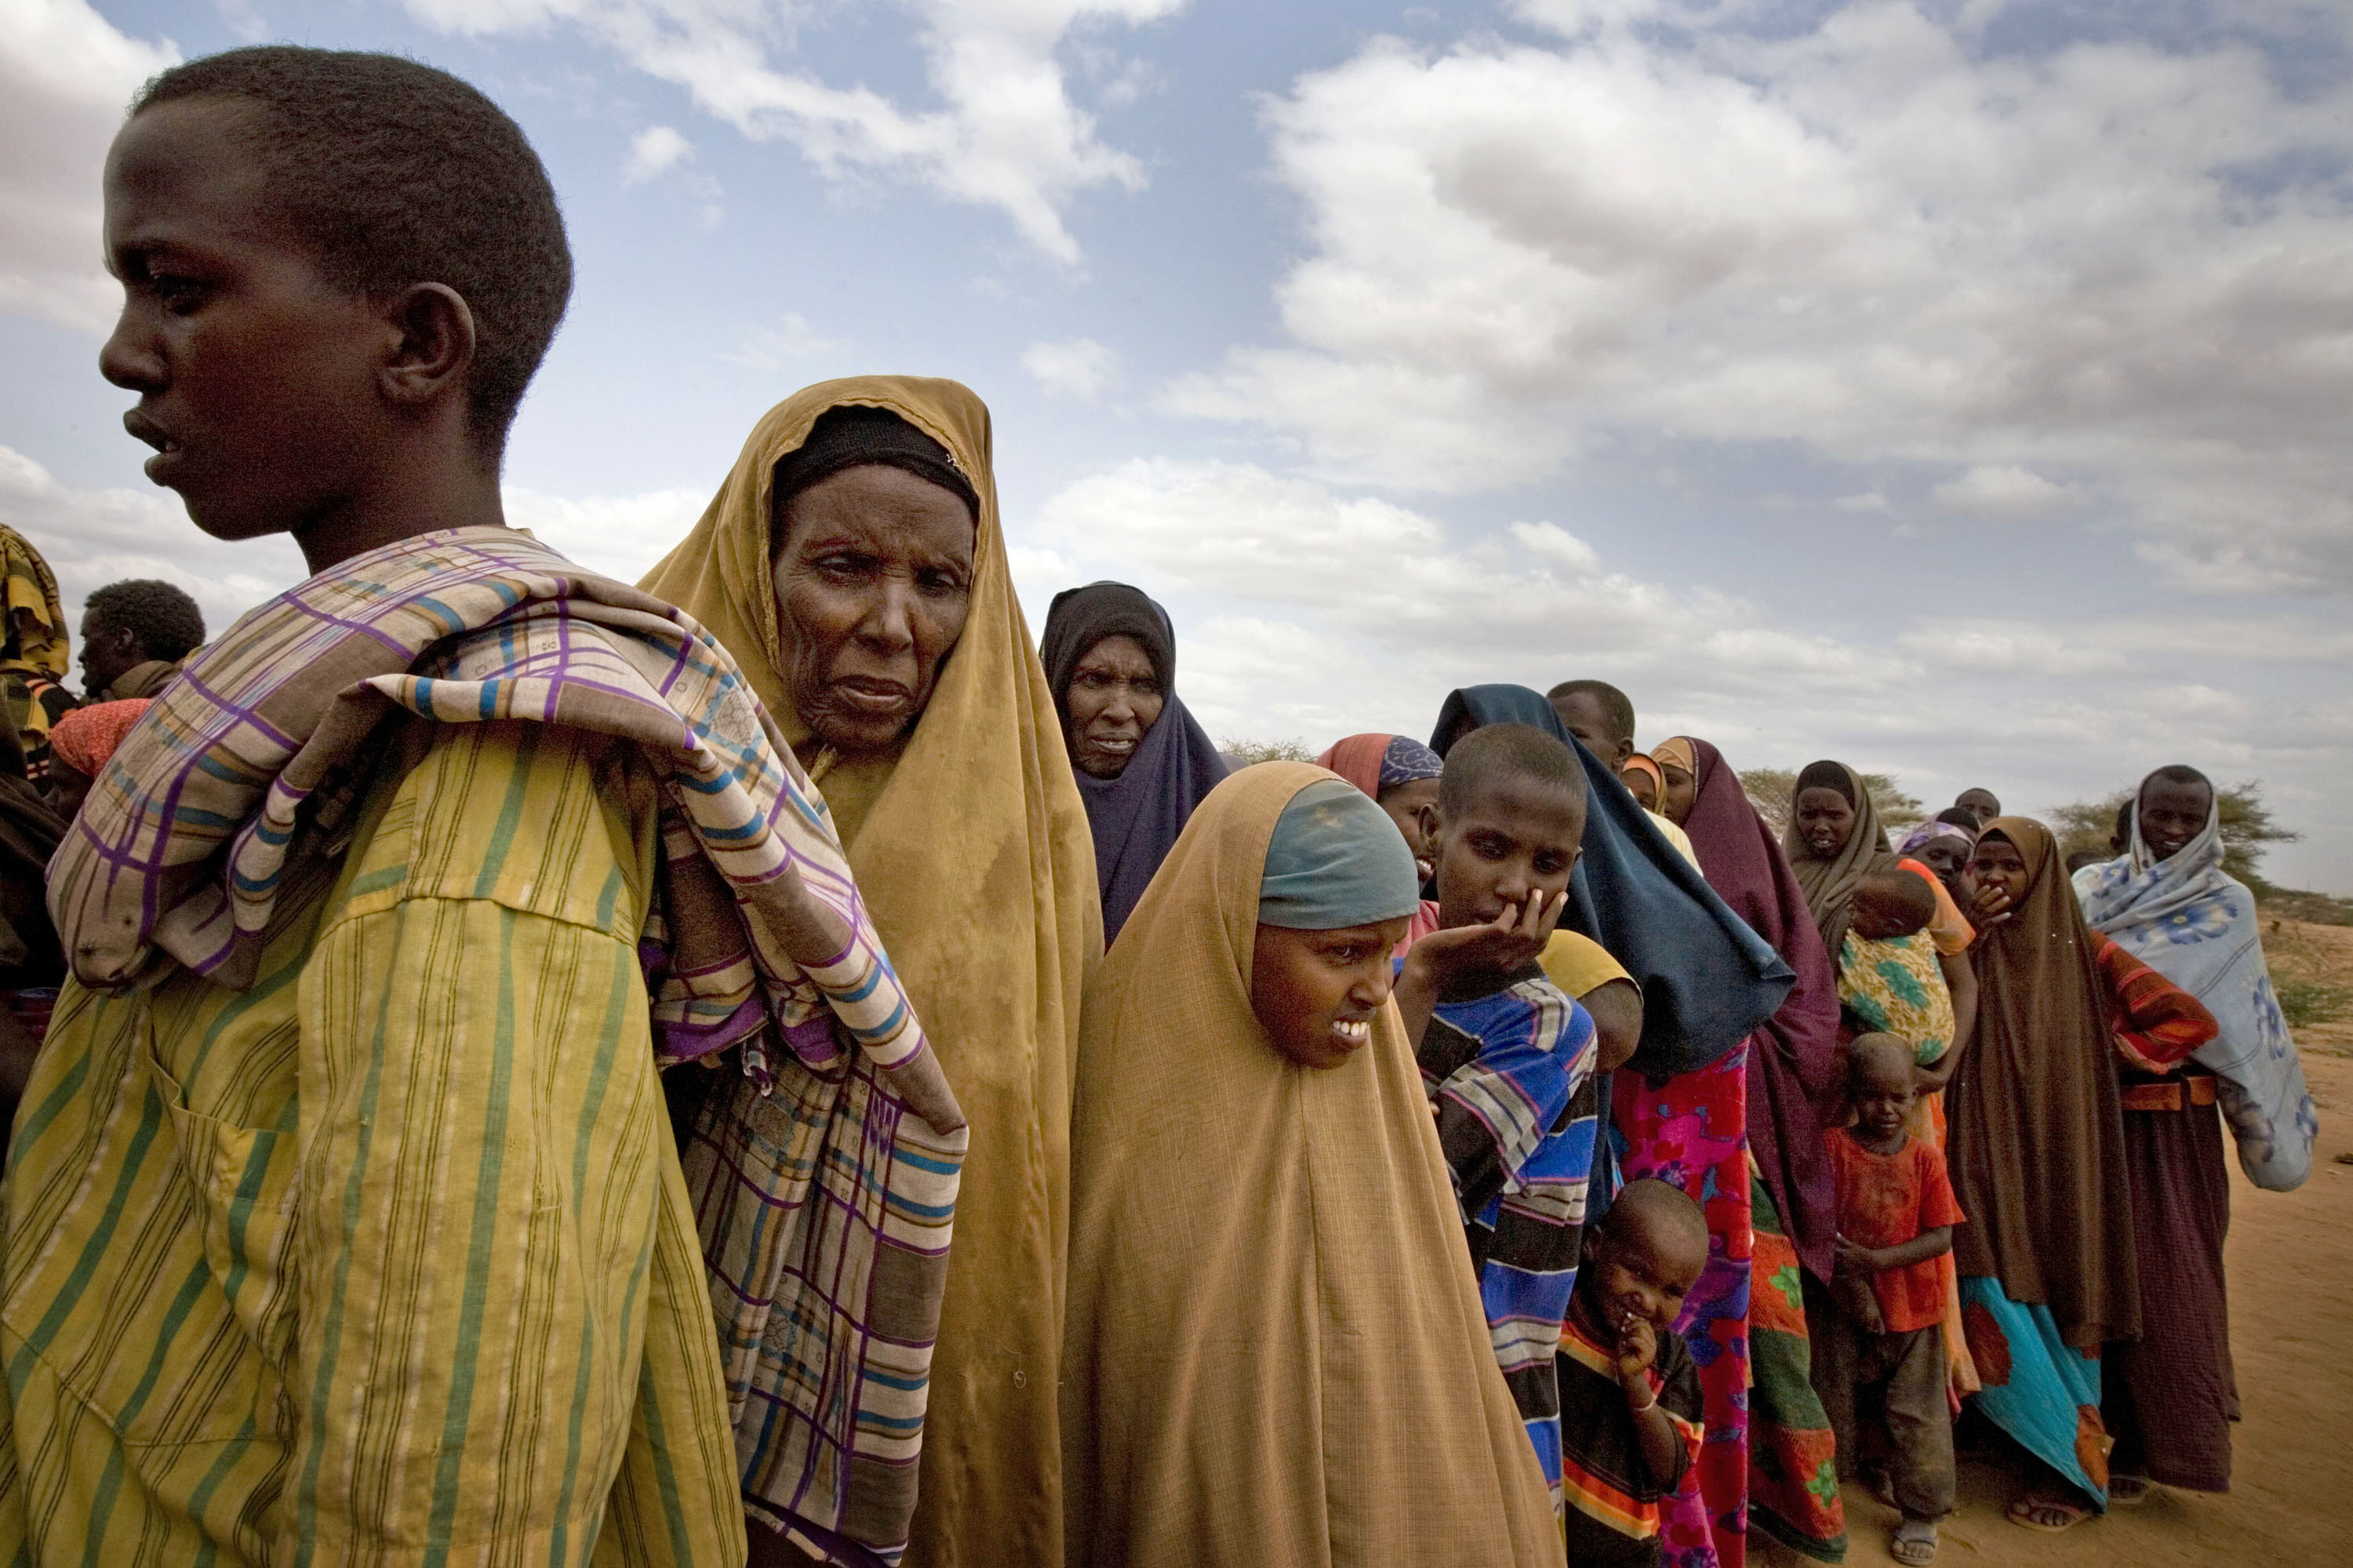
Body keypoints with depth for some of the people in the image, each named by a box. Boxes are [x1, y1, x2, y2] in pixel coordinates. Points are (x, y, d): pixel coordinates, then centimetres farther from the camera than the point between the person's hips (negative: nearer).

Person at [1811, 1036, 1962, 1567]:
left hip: (1912, 1310, 0)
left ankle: (1920, 1514, 27)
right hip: (1840, 1308, 0)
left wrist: (1873, 1259, -20)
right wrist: (1849, 1285, -18)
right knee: (1835, 1405, 14)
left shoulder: (1926, 1158, -5)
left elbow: (1940, 1238, -9)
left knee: (1916, 1415, 8)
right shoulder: (1833, 1147, -10)